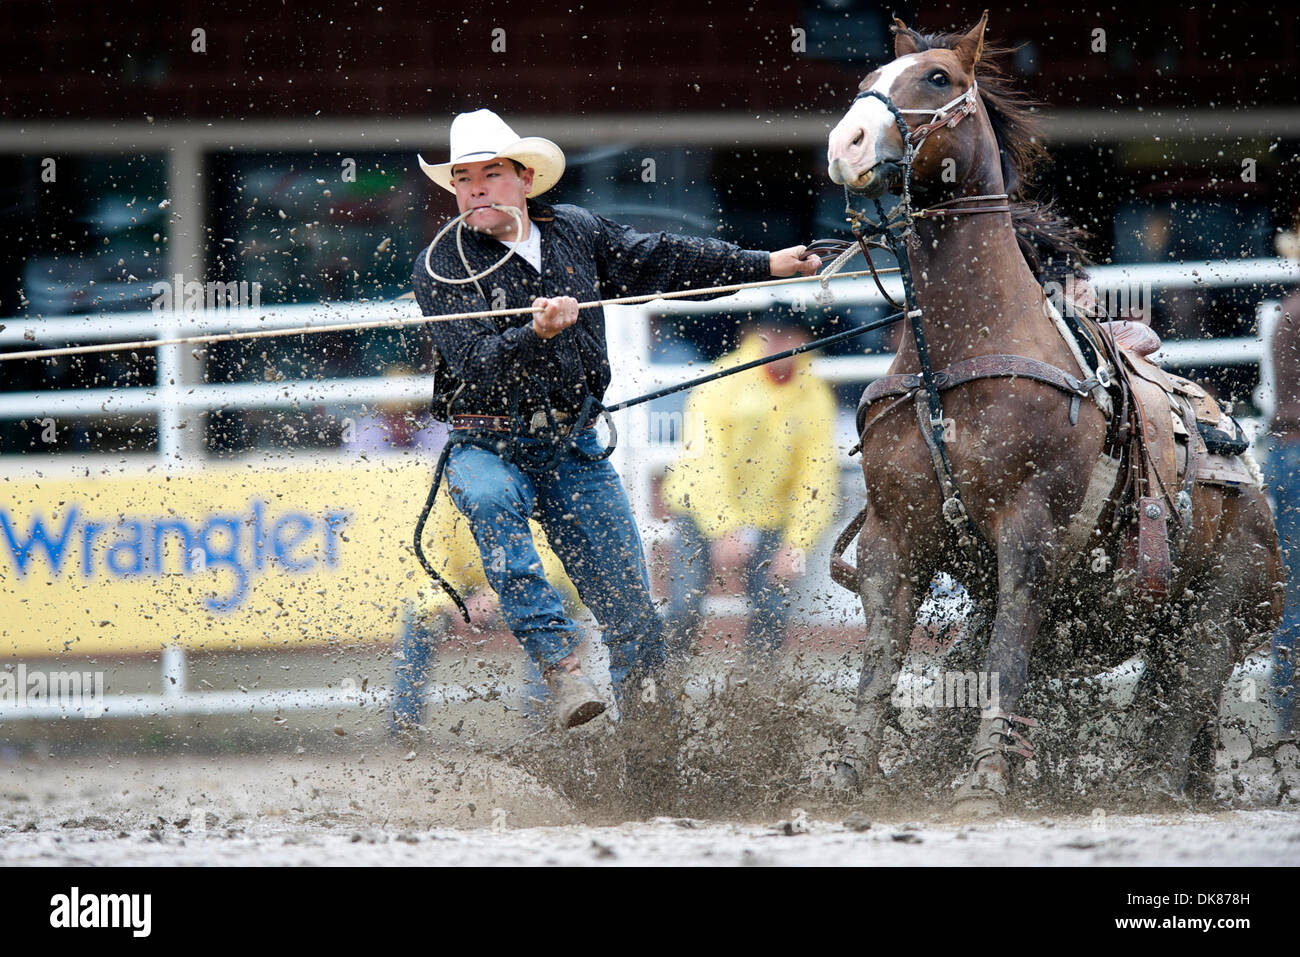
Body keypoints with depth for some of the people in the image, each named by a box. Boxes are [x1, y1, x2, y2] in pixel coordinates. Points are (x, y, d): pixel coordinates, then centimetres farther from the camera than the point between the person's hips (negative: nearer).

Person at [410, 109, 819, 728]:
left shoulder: (574, 232, 6)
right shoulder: (441, 268, -8)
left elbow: (660, 260, 18)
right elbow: (478, 366, -20)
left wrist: (766, 265, 20)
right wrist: (536, 333, -38)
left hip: (572, 446, 4)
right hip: (488, 445, -4)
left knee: (634, 617, -2)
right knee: (490, 499, -39)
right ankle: (558, 664, -41)